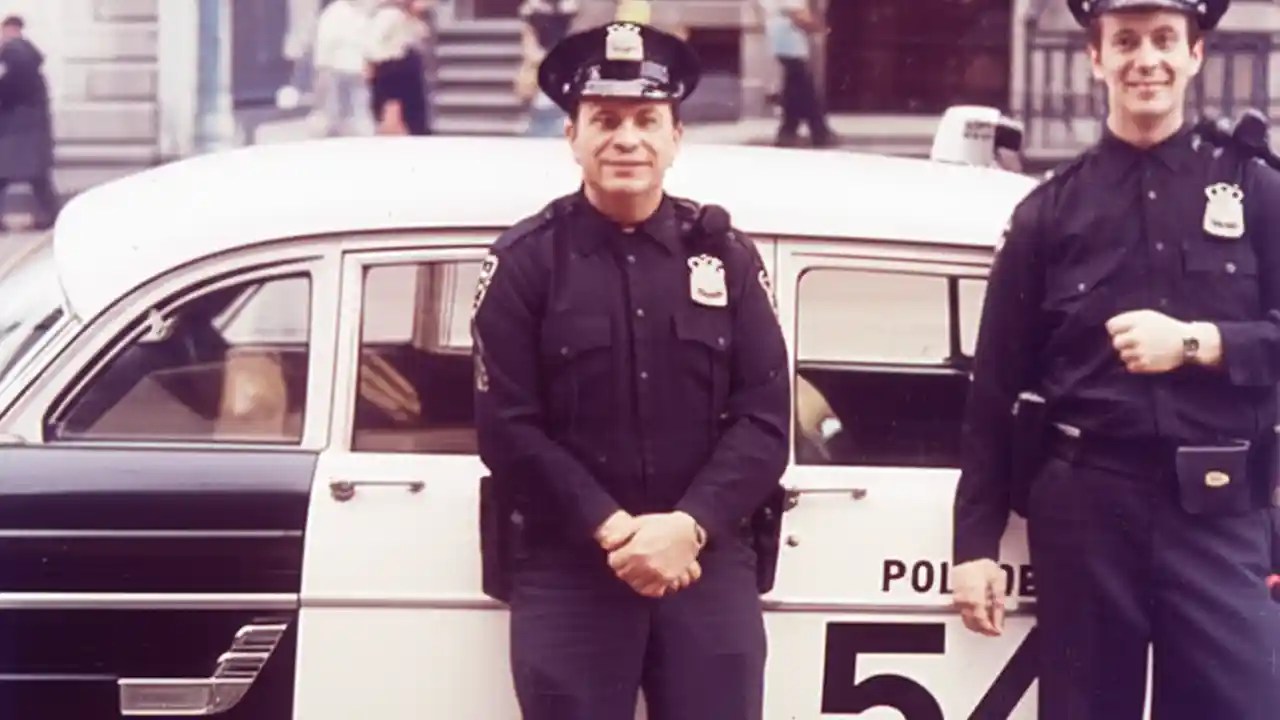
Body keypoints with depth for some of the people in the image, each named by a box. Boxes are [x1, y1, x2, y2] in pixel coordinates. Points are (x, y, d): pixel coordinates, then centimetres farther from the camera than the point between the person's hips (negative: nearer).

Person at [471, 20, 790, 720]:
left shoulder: (725, 255, 7)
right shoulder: (526, 260, 0)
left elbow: (764, 419, 1)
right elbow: (507, 428, -6)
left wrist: (688, 527, -14)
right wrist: (613, 531, -15)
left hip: (710, 566, 2)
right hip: (568, 571, -2)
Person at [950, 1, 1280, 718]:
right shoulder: (1050, 209, 8)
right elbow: (996, 389, 7)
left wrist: (1196, 343, -15)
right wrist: (976, 544, 2)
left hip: (1220, 510, 0)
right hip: (1084, 506, 1)